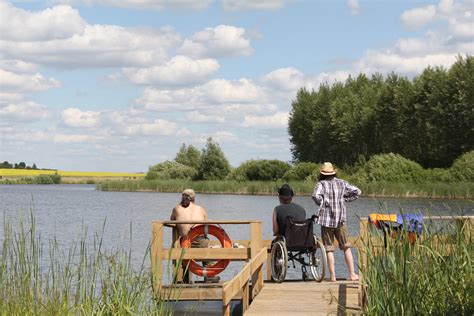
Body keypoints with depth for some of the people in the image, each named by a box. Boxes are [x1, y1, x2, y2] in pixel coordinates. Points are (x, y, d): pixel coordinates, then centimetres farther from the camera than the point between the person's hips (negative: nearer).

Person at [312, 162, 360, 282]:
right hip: (341, 220, 3)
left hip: (326, 220, -3)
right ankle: (352, 274, 8)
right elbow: (357, 191, 7)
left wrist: (321, 204, -5)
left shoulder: (322, 184, -5)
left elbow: (315, 196, -23)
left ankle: (332, 276, 1)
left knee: (329, 249, 3)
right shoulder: (342, 183, 7)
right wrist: (345, 199, 11)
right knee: (346, 247, 11)